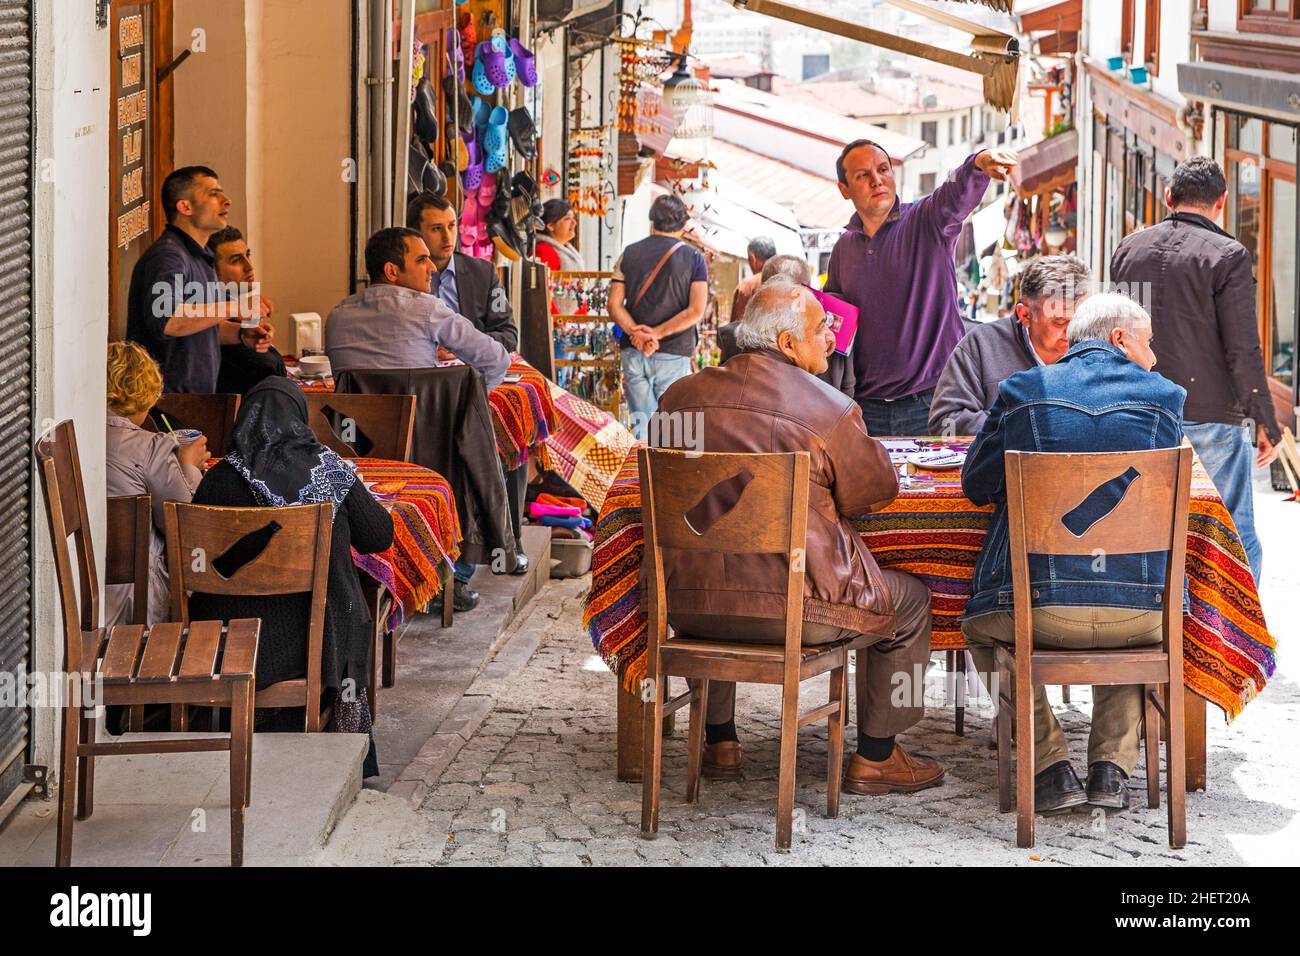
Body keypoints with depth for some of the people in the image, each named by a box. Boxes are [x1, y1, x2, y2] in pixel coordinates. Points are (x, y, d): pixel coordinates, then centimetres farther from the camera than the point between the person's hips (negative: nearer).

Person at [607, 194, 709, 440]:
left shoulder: (629, 253, 6)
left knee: (641, 422, 6)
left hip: (633, 353, 3)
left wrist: (637, 333, -11)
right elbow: (696, 310, -11)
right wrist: (657, 333, -12)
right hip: (673, 354, -2)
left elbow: (614, 305, -1)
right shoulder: (693, 258, -1)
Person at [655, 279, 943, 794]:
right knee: (909, 600, 20)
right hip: (796, 611, -4)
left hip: (691, 610, 5)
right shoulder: (831, 409, -11)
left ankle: (719, 740, 41)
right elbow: (878, 491, 2)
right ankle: (875, 757, 25)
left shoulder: (679, 396, 2)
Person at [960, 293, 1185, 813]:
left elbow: (976, 485, 10)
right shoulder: (1163, 396, 3)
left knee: (980, 624, 31)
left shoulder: (1021, 391, 1)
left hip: (1042, 613, -2)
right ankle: (1111, 768, 22)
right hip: (1141, 614, 2)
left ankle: (1053, 768, 18)